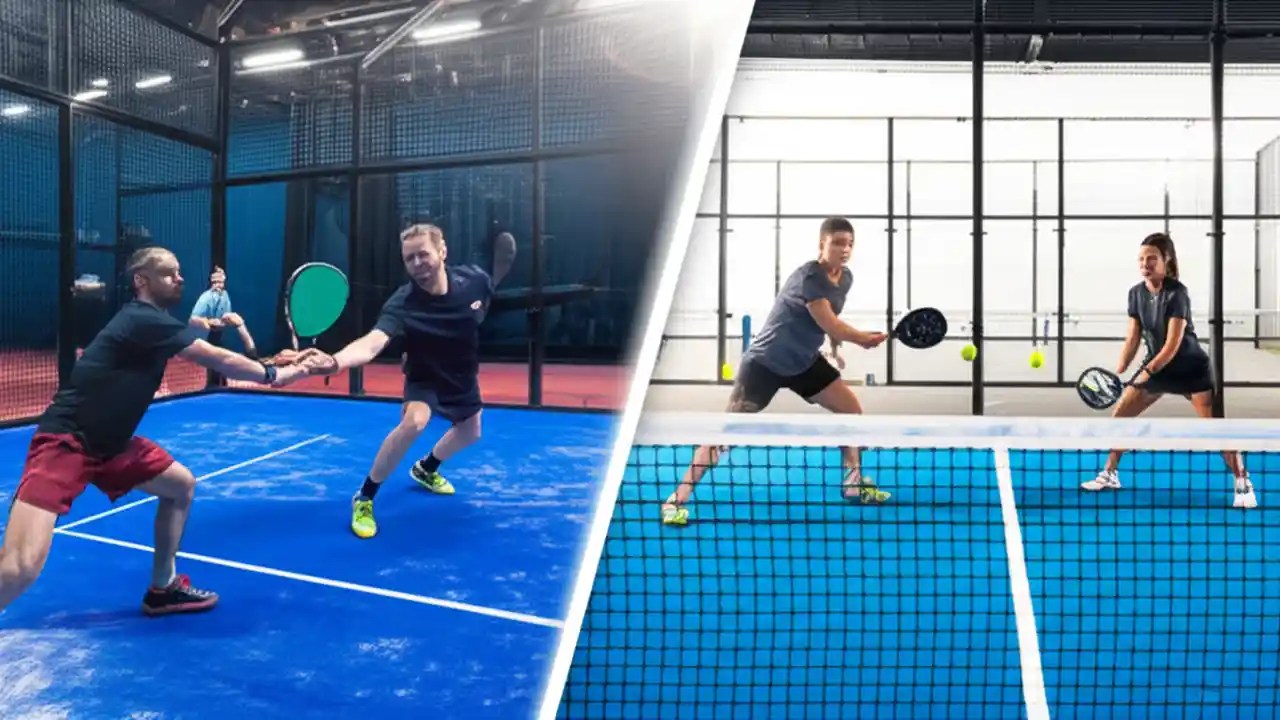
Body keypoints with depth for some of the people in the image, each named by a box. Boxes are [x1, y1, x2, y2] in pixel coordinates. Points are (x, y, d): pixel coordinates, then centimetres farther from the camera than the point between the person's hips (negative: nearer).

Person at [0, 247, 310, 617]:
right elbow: (219, 361, -15)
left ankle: (163, 588, 30)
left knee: (182, 485, 19)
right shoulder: (145, 320, -18)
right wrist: (273, 375, -2)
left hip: (108, 442, 10)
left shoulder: (153, 322, 9)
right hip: (64, 442, -10)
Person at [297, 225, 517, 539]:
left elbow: (488, 293, 4)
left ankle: (425, 468, 55)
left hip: (463, 375, 5)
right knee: (414, 421, -33)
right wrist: (337, 360, -72)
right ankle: (364, 497, -16)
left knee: (469, 434, 22)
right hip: (425, 377, -5)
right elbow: (372, 343, -54)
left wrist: (478, 312, -14)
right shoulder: (402, 304, -36)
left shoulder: (473, 278, -24)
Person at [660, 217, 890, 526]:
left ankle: (854, 481, 24)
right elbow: (830, 324, -25)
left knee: (852, 409, 6)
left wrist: (836, 349, 10)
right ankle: (677, 498, -8)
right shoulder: (809, 276, -24)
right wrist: (866, 339, -12)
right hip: (765, 361, -8)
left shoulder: (845, 277, 2)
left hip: (804, 361, 8)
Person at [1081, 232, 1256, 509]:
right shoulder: (1136, 293, -4)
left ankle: (1243, 484, 0)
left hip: (1191, 368, -6)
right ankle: (1109, 475, 18)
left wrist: (1147, 372, -29)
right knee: (1118, 416, 4)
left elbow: (1173, 345, -25)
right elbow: (1132, 339, 0)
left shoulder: (1177, 294, -22)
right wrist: (1118, 374, -9)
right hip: (1156, 366, 6)